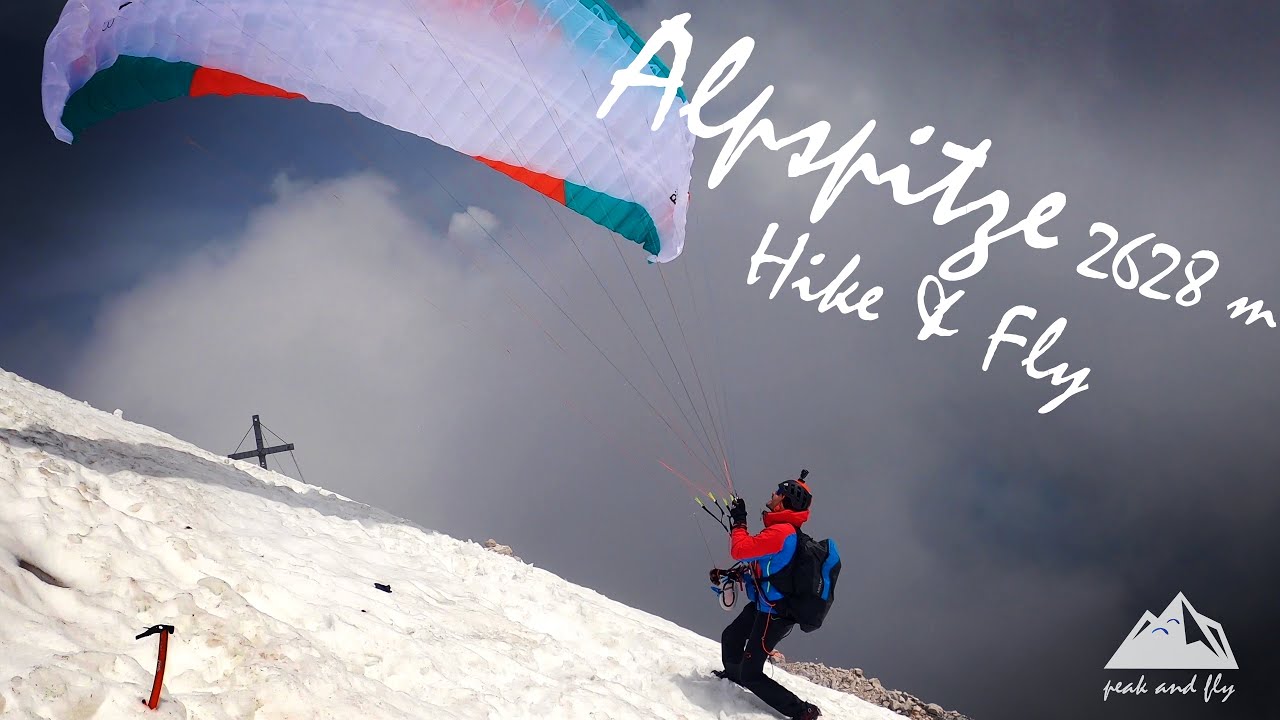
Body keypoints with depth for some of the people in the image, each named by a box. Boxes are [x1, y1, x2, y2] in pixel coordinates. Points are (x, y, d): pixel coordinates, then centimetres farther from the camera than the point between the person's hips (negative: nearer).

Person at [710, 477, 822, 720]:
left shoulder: (780, 531, -26)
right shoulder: (786, 531, 7)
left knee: (751, 676, -6)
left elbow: (740, 549, -28)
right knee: (730, 638, 32)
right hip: (762, 606, 10)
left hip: (773, 615, -10)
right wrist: (729, 575, 12)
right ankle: (733, 675, 60)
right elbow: (760, 567, 16)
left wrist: (739, 521, -13)